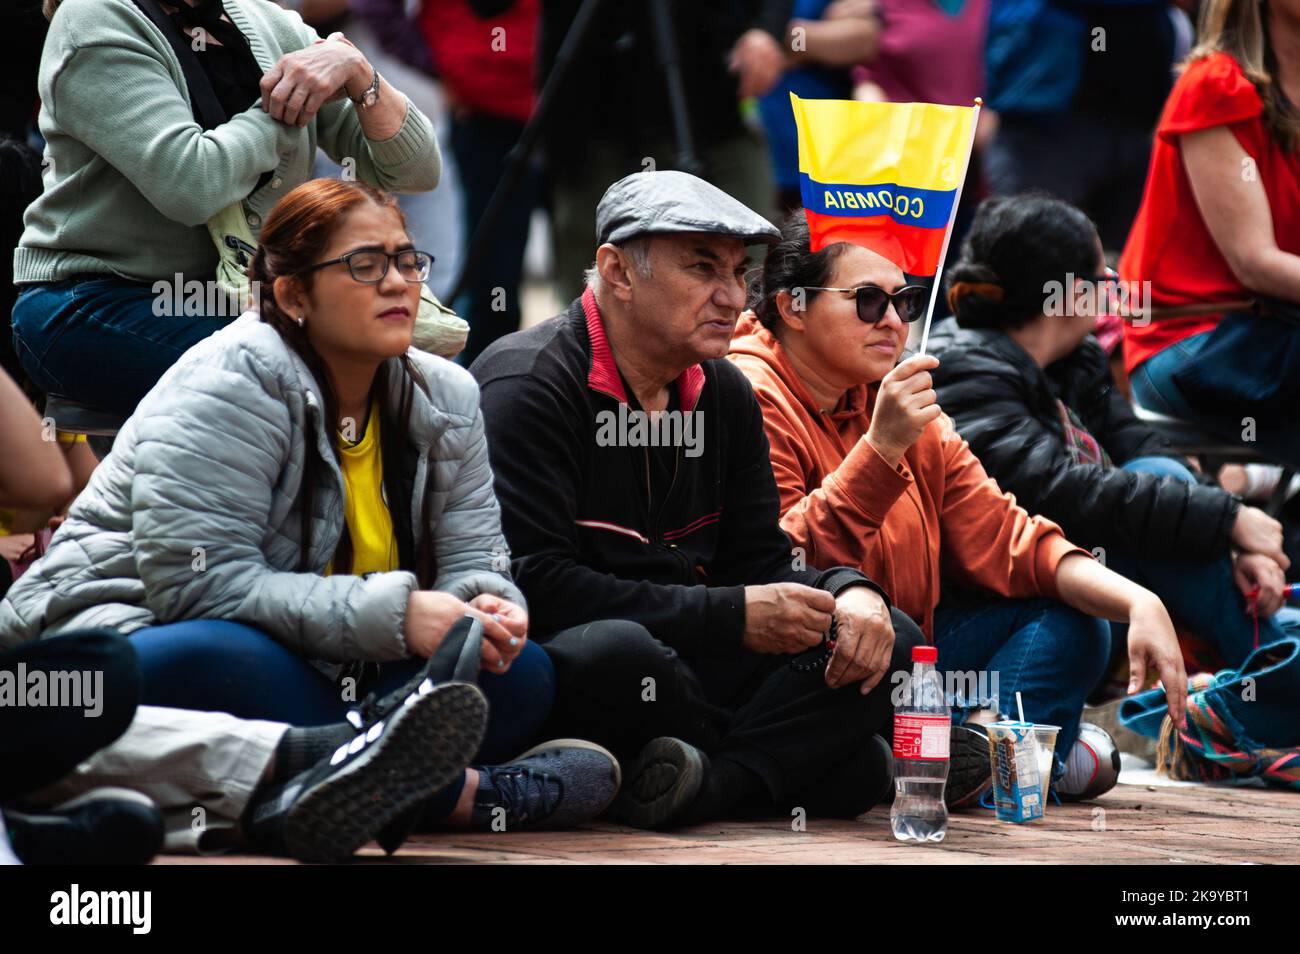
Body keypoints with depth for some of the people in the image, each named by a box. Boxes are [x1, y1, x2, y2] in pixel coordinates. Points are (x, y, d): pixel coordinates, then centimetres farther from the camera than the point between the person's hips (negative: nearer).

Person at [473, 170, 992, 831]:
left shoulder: (724, 394, 14)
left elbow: (759, 559, 18)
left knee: (889, 640, -4)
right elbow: (536, 584, -21)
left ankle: (717, 784, -27)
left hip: (682, 665, 8)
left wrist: (849, 592, -8)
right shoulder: (529, 386, -12)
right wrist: (733, 617, -19)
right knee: (613, 650, -41)